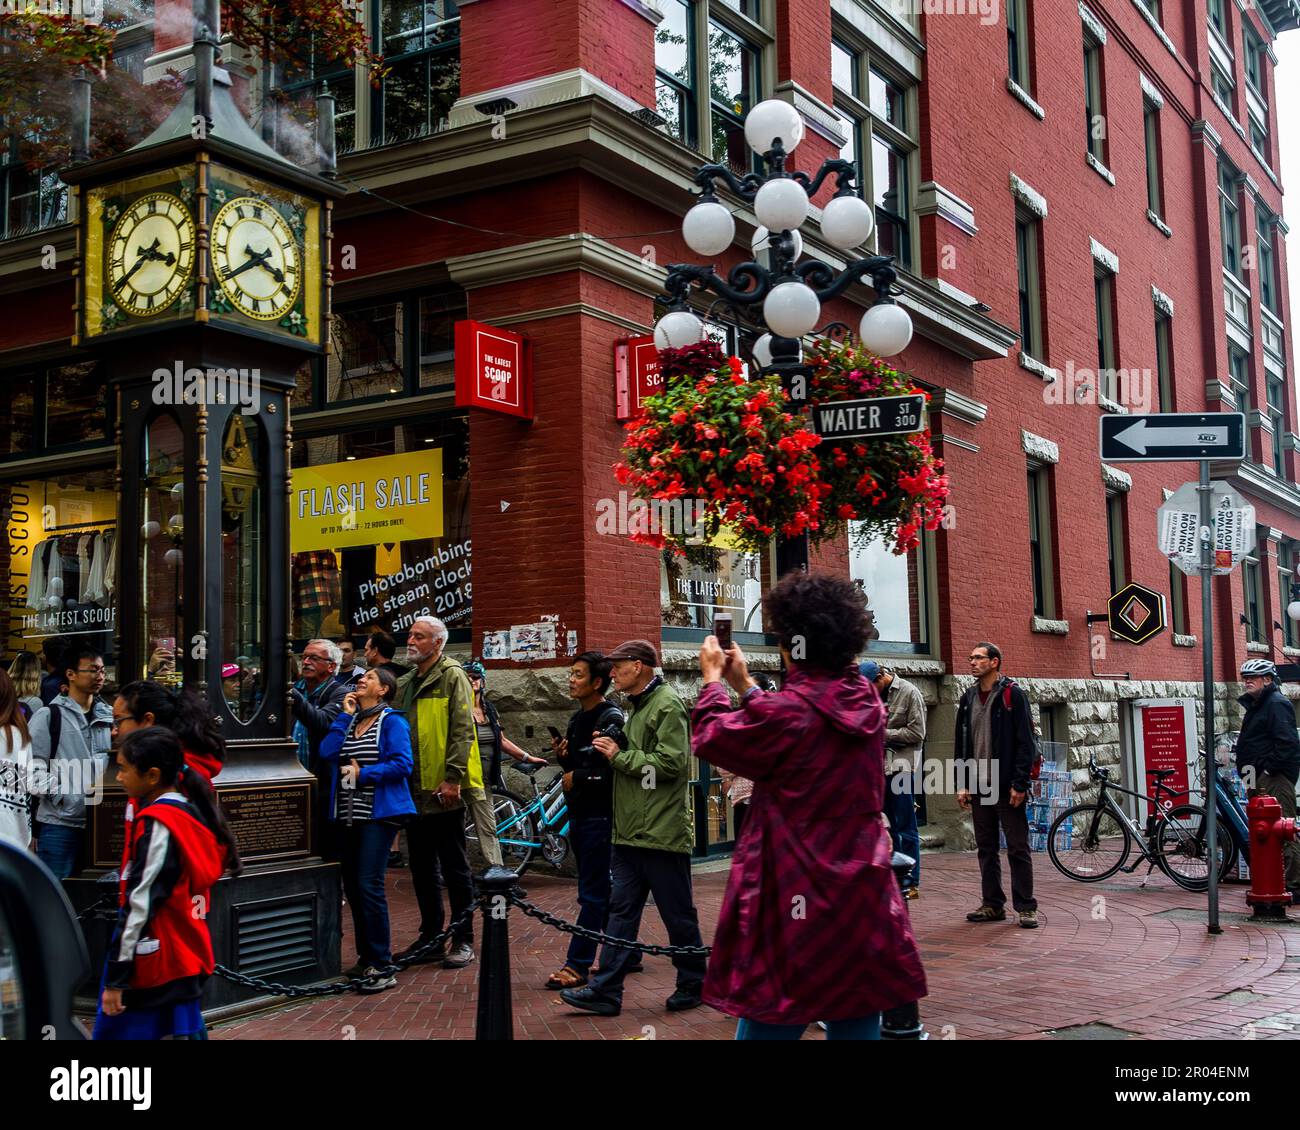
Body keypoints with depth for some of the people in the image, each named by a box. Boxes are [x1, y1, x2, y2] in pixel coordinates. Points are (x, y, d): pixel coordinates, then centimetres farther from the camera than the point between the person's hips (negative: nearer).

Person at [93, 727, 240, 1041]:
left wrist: (116, 977, -16)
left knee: (115, 1031, -1)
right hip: (190, 958, 8)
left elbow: (139, 905, -18)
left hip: (153, 967, -8)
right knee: (186, 1032, 9)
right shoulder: (194, 812, 10)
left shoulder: (156, 826, -15)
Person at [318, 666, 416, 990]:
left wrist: (363, 773, -12)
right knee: (352, 887, 11)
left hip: (377, 814, -7)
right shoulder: (349, 720, 15)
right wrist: (345, 715, -1)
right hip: (348, 815, 7)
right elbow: (327, 752, -2)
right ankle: (366, 958, 23)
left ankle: (382, 968, -6)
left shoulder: (392, 722, -4)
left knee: (369, 886, -12)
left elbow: (402, 765, -15)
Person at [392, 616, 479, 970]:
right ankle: (430, 938, 22)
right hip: (414, 791, 8)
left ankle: (463, 940, 8)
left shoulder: (452, 677, -6)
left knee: (455, 868, 1)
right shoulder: (405, 683, 17)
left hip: (443, 791, -8)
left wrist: (453, 778, -20)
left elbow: (462, 732, -14)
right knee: (422, 869, 13)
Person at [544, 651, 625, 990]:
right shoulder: (577, 719, 16)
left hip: (600, 817, -9)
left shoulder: (611, 719, -13)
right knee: (600, 891, 14)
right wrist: (562, 757, 1)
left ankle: (577, 965, -3)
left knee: (593, 894, -4)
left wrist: (577, 778, -13)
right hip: (579, 816, 10)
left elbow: (616, 771, -22)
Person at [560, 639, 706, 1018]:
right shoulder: (638, 707, 19)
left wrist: (620, 756, -12)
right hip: (631, 831, 9)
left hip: (662, 832, -9)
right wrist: (614, 751, 6)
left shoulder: (667, 705, -11)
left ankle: (692, 984, 17)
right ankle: (605, 991, 7)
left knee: (678, 914, 3)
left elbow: (671, 762, -21)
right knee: (621, 911, 6)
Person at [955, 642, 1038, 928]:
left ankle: (1026, 908, 3)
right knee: (986, 849, 9)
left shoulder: (1013, 695, -5)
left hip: (1007, 787, -6)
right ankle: (993, 905, 17)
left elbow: (1025, 742, -9)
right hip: (979, 787, 6)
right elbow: (961, 744, 16)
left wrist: (1020, 784, -14)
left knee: (1018, 848, -2)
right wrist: (962, 783, 8)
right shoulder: (968, 699, 13)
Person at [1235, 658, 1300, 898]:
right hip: (1261, 781, 10)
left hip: (1275, 779, -10)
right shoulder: (1256, 706, 22)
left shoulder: (1277, 703, -9)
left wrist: (1268, 770, -19)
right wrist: (1249, 774, 18)